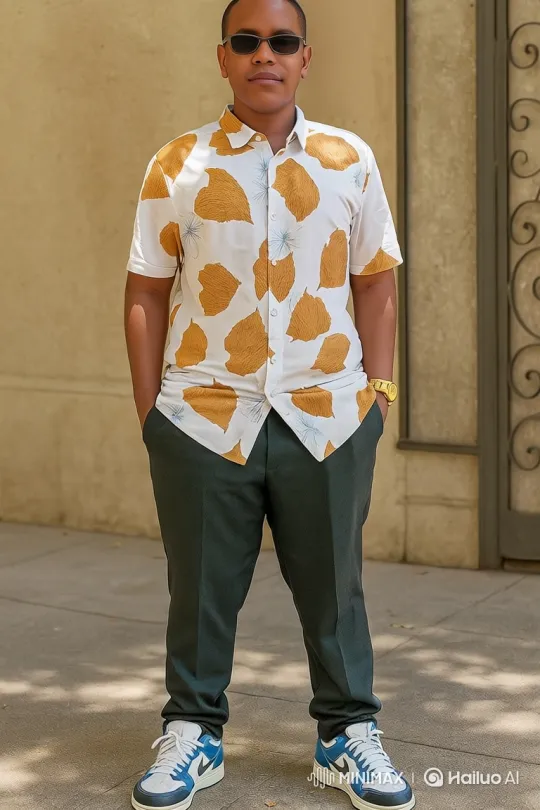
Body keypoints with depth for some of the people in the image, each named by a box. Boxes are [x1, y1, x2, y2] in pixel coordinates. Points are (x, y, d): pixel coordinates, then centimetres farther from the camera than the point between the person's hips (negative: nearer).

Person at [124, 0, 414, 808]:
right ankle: (193, 732, 26)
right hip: (204, 416, -1)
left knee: (332, 582, 10)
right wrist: (149, 410, -1)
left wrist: (377, 391, 2)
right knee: (202, 587, 9)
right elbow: (145, 294, 2)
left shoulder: (351, 160, 6)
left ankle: (348, 733, 26)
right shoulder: (177, 166, 2)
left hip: (328, 416, 1)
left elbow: (375, 285, 8)